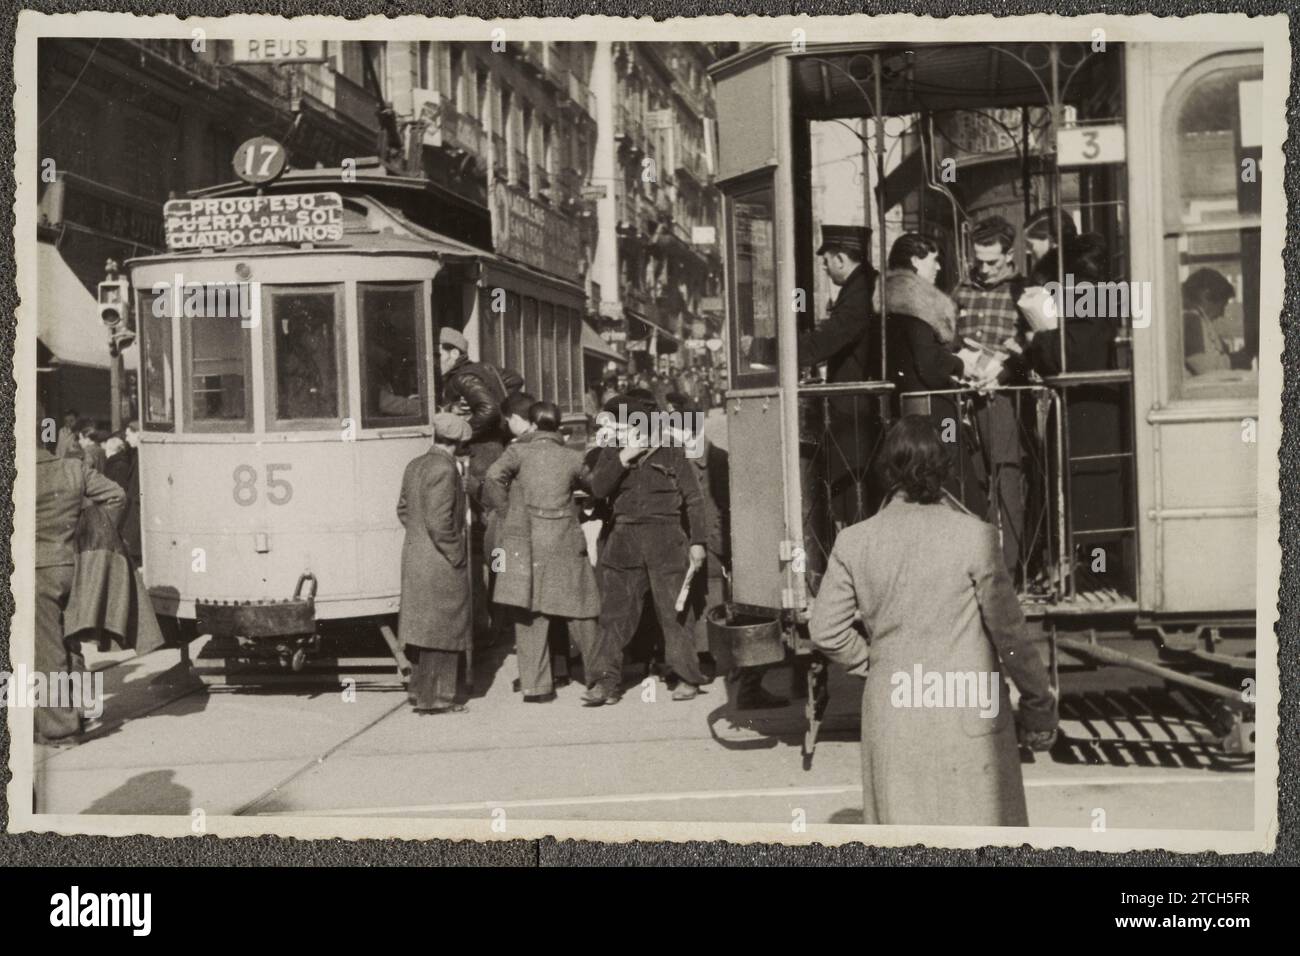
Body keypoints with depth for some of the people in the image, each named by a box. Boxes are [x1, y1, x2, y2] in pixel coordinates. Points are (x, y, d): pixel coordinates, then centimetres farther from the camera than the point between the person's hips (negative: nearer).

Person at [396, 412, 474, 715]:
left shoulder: (415, 466, 9)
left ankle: (420, 690, 27)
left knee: (423, 625, 17)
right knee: (443, 629, 0)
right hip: (441, 564, -9)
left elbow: (403, 510, 17)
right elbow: (439, 521, -23)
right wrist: (456, 555, -14)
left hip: (414, 557, 9)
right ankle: (434, 699, 5)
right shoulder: (444, 469, -19)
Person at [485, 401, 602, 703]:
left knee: (530, 615, 2)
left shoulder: (519, 451, 0)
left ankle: (536, 686, 0)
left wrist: (507, 511, 1)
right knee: (578, 611, 12)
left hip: (524, 543, -2)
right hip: (564, 543, 2)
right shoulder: (572, 458, 7)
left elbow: (493, 479, -12)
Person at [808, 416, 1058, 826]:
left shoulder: (853, 542, -3)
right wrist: (1039, 706, 4)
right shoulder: (973, 536, -11)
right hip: (968, 713, -2)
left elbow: (825, 630, 0)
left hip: (892, 719, 3)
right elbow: (1009, 631, -7)